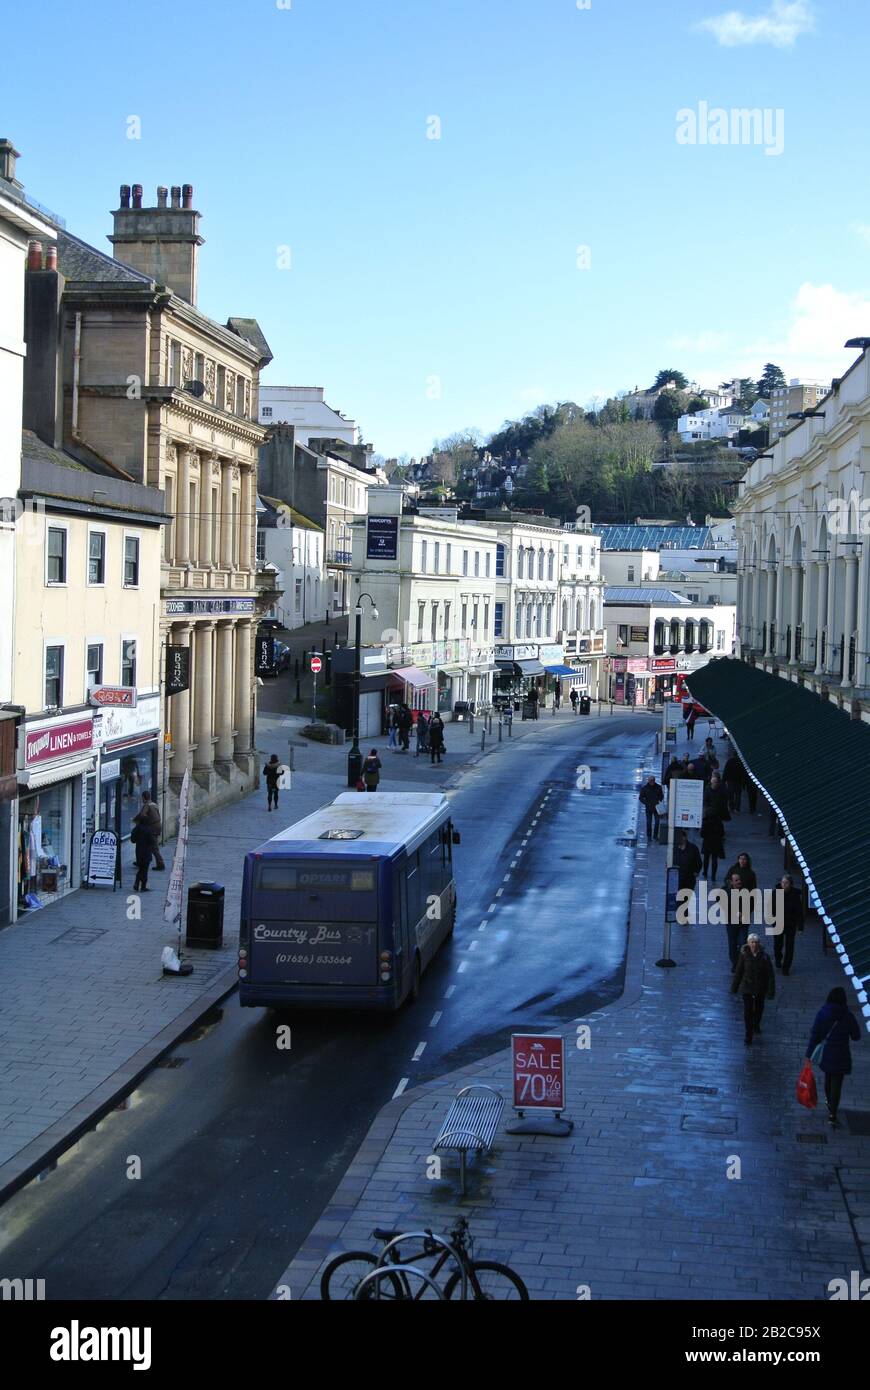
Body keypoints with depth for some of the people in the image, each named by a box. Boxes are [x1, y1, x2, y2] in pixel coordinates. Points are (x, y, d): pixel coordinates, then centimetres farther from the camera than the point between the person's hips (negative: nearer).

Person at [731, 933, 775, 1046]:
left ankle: (756, 1025, 50)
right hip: (747, 987, -1)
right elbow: (738, 972, -4)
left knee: (759, 1009, 21)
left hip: (760, 988, 1)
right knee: (748, 1011, -2)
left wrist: (771, 991, -12)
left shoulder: (764, 956, -16)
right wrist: (734, 987, 3)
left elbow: (770, 975, -11)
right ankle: (749, 1035, 9)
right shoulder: (744, 955, -15)